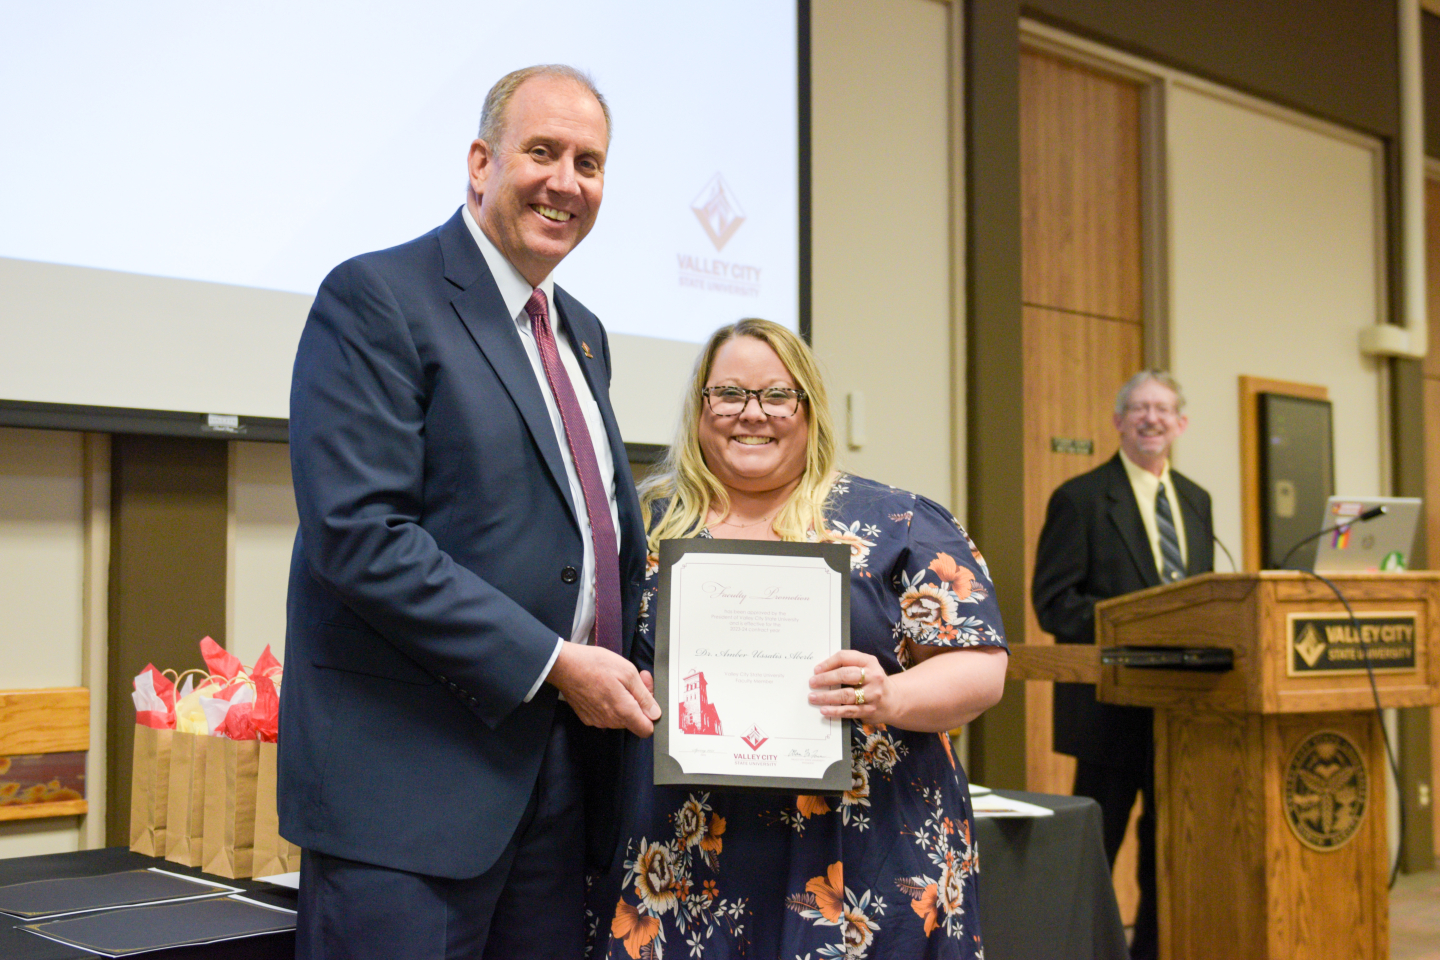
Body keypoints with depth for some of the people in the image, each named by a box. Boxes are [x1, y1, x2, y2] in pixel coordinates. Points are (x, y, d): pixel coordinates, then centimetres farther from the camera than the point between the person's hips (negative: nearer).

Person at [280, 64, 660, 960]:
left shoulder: (582, 333, 17)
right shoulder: (375, 299, -9)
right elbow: (360, 535, -19)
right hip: (409, 775, -7)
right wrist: (554, 664, -18)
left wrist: (635, 677, 5)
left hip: (564, 763, 7)